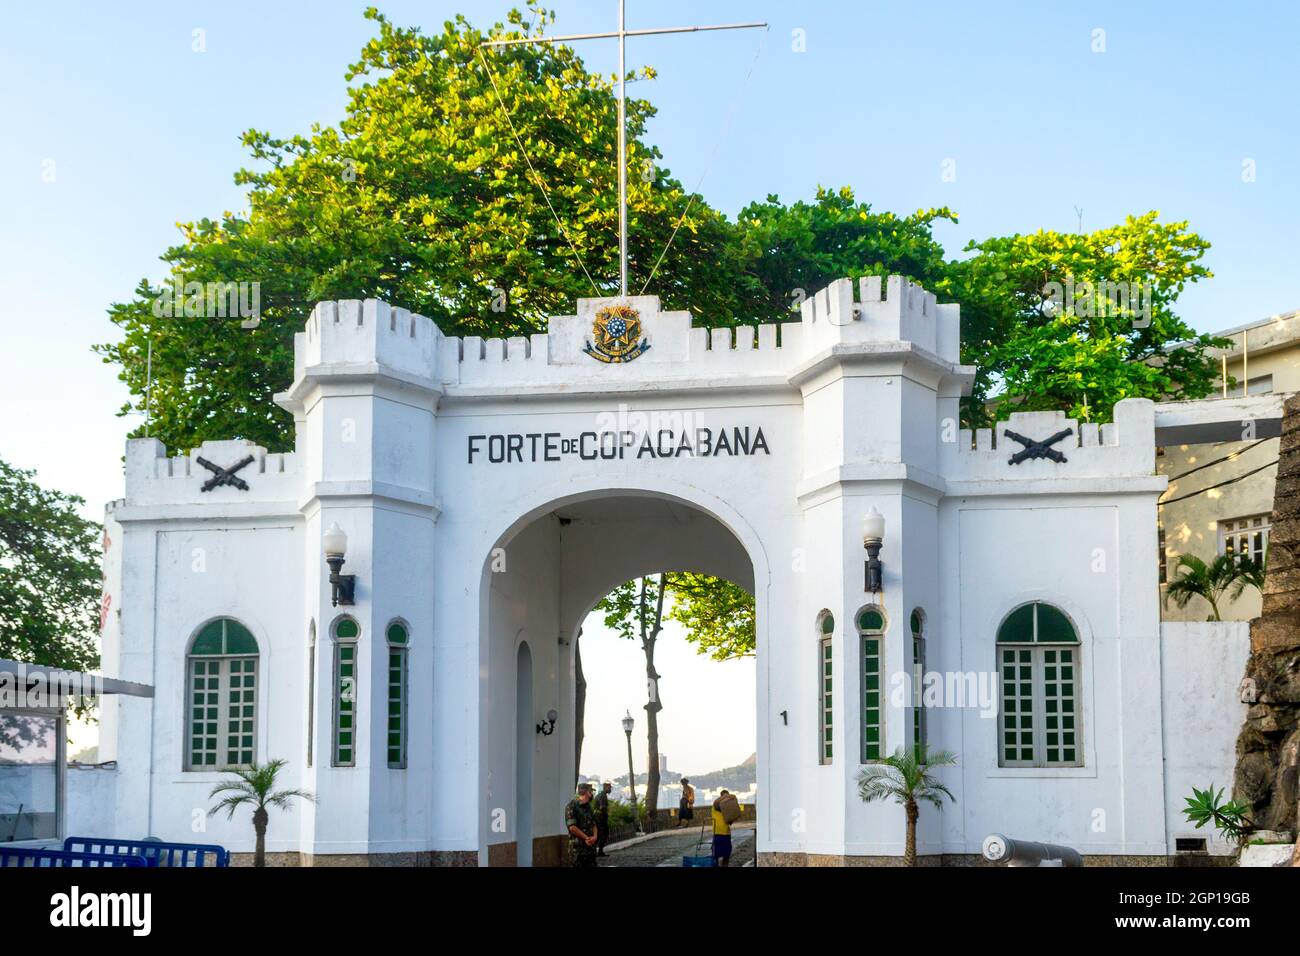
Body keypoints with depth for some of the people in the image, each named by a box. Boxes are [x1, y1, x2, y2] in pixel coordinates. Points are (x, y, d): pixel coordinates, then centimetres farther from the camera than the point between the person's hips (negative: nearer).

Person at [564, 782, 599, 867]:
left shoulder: (589, 807, 16)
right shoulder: (572, 806, -8)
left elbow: (594, 825, 15)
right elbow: (572, 827, -15)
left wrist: (594, 837, -7)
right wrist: (586, 838, -14)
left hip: (590, 846, 7)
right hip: (577, 848, -7)